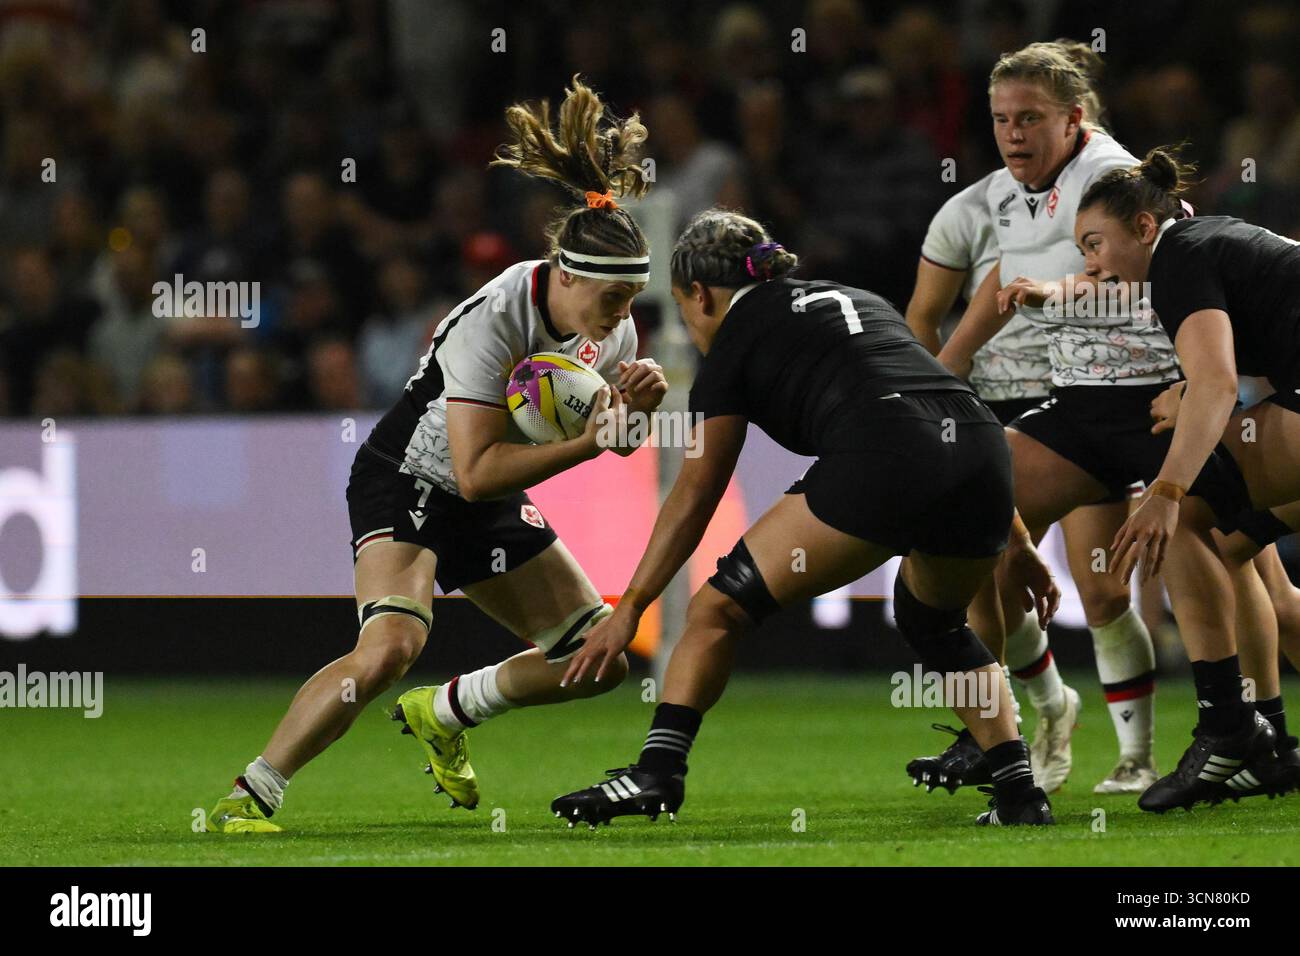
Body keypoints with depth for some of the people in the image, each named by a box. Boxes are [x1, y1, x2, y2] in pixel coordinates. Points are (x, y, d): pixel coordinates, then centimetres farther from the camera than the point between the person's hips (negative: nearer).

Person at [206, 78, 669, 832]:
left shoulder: (609, 328, -8)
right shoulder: (494, 321, -29)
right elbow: (475, 470, -32)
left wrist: (642, 392, -10)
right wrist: (588, 443, -36)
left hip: (495, 510, 8)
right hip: (409, 483, -8)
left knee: (601, 659, 1)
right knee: (391, 647, -33)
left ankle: (442, 714, 22)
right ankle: (249, 797, -24)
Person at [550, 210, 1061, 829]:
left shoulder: (734, 339, 18)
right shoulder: (854, 299, 35)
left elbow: (696, 494, 15)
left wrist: (630, 607, 19)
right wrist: (1018, 545, 34)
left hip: (879, 468, -6)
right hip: (983, 452, 6)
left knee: (720, 608, 8)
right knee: (936, 625, 33)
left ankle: (657, 771, -6)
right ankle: (1018, 792, 22)